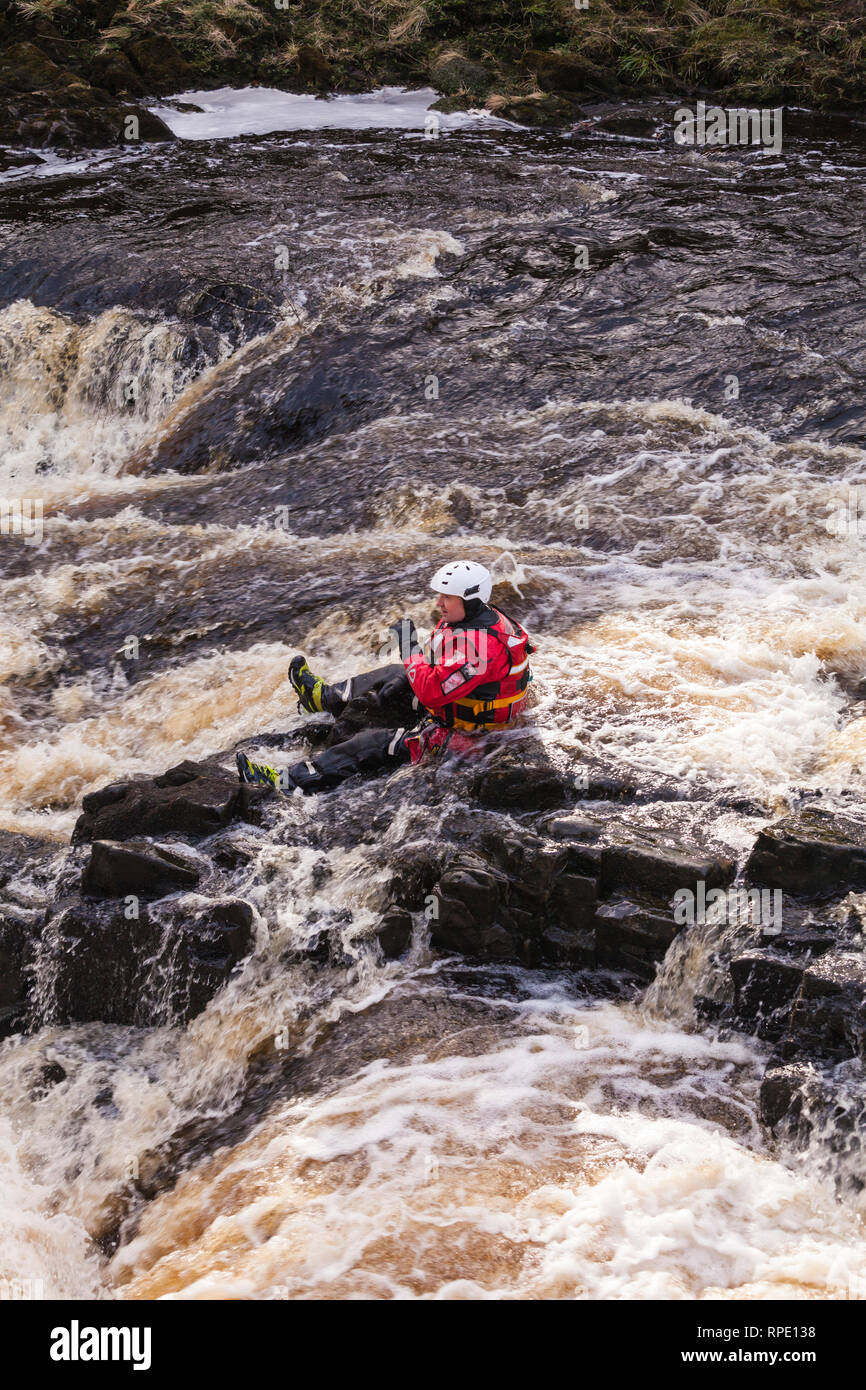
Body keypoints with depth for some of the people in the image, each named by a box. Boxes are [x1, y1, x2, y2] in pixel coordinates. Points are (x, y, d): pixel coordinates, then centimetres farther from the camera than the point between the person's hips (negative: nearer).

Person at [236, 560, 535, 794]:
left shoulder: (476, 644, -33)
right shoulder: (475, 617, 1)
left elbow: (433, 692, -36)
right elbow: (437, 661, 15)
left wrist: (408, 645, -26)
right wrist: (394, 688, 10)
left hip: (462, 734, -10)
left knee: (374, 745, -12)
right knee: (393, 674, 24)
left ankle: (287, 782, -10)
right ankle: (328, 698, 44)